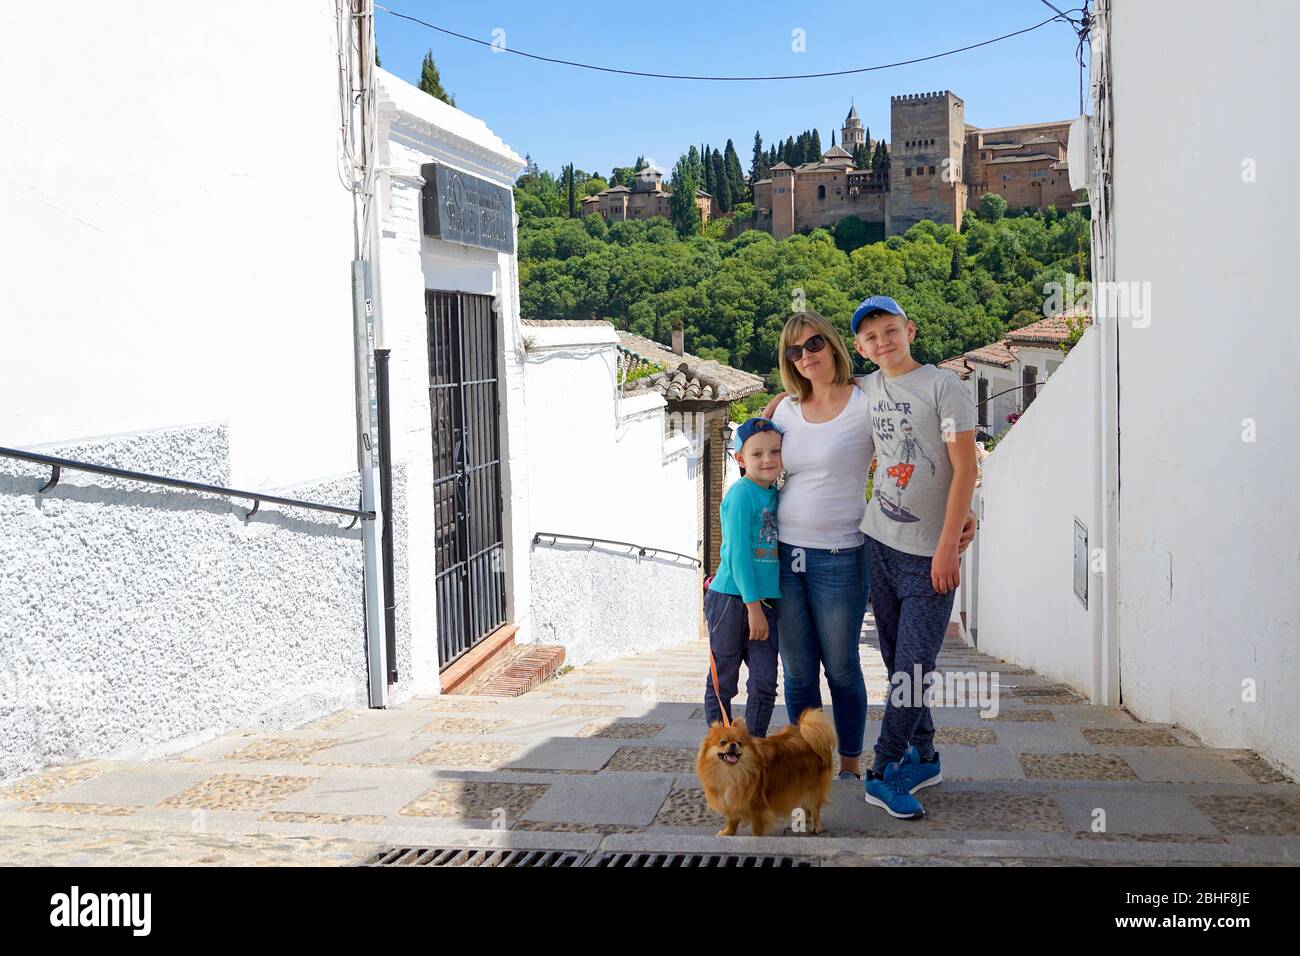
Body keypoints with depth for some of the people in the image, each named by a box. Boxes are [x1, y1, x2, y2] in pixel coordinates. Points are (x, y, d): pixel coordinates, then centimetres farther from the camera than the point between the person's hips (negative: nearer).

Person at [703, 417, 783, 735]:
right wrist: (753, 606, -17)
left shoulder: (774, 493, 9)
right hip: (731, 600, -7)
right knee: (723, 683, 7)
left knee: (765, 684, 6)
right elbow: (737, 553, -16)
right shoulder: (741, 493, -13)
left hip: (764, 602, 7)